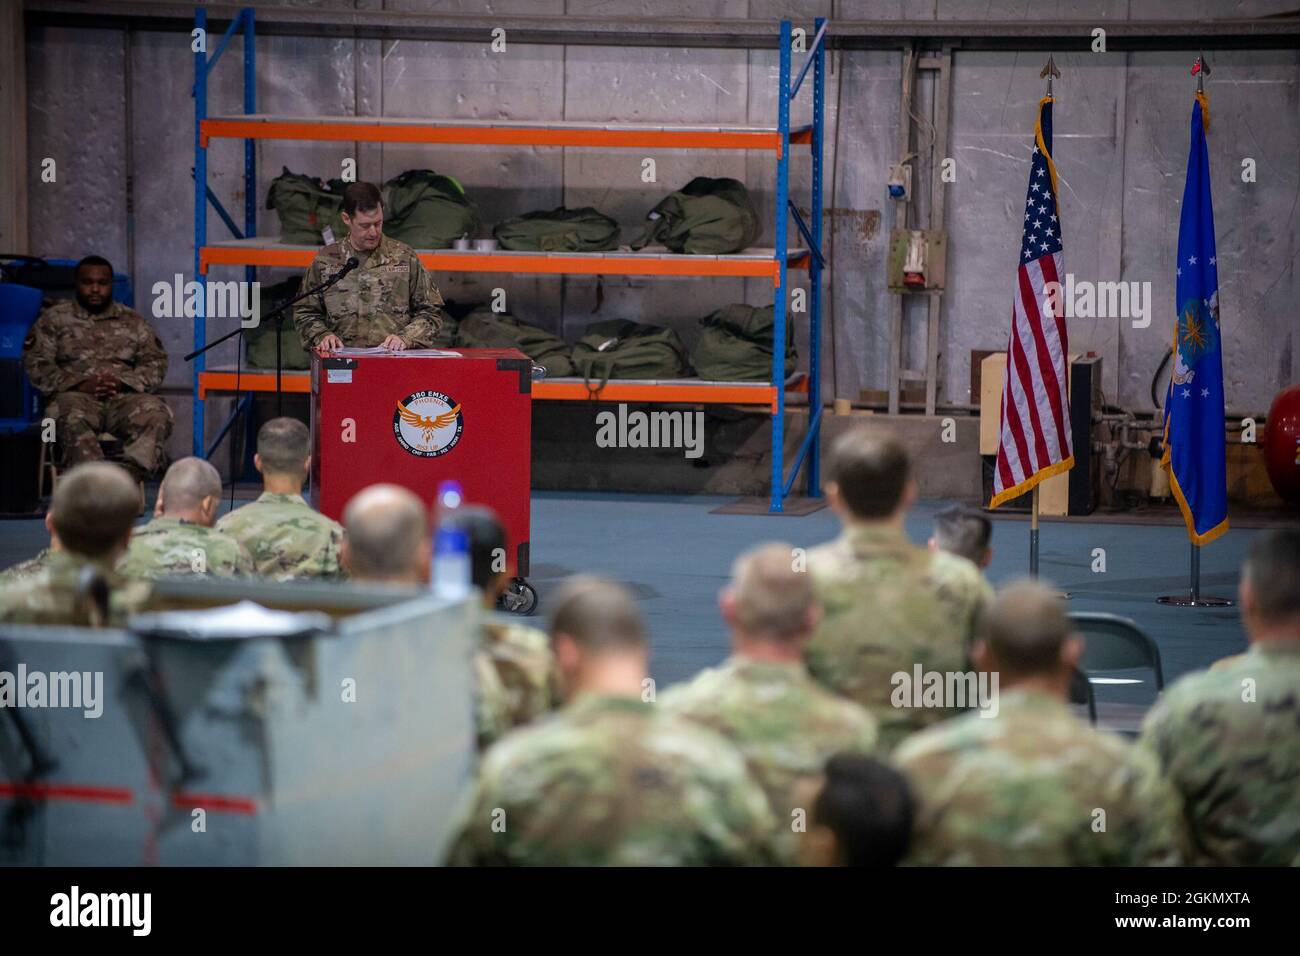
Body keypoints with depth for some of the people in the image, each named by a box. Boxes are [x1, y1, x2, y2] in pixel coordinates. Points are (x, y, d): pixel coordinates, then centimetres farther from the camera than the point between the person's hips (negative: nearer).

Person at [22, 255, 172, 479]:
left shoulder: (133, 321, 21)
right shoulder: (54, 319, 16)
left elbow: (156, 364, 12)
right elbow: (36, 364, 5)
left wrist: (122, 382, -8)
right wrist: (79, 385, -9)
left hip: (124, 396, 2)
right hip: (76, 395, -2)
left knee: (156, 414, -32)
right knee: (72, 419, -39)